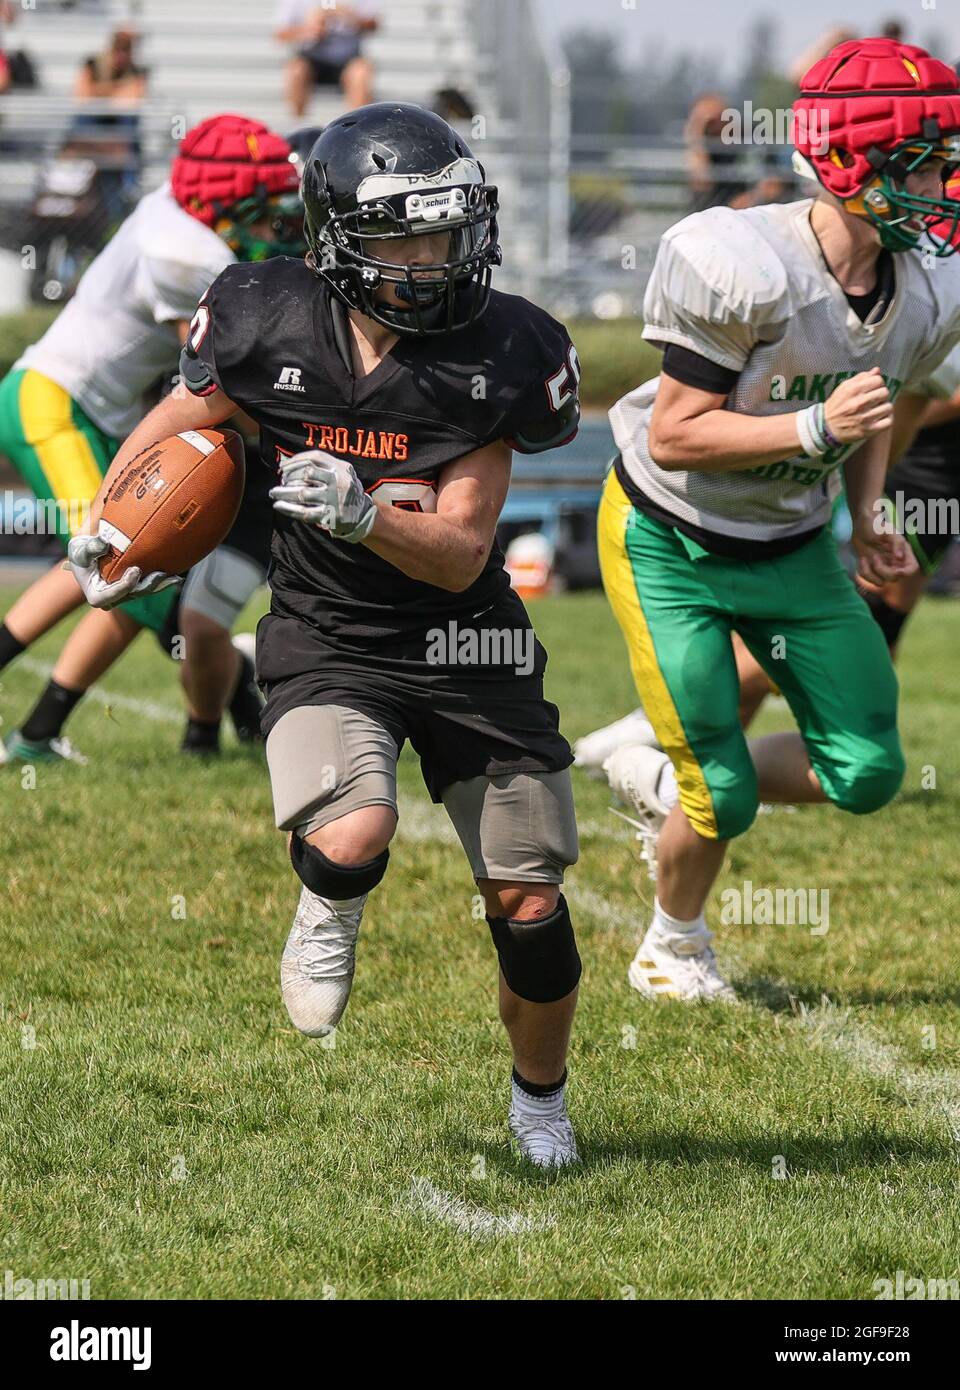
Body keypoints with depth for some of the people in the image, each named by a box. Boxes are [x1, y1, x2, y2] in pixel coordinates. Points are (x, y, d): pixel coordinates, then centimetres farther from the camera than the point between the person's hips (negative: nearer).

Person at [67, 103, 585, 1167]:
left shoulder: (500, 356, -14)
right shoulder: (268, 326, -14)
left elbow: (461, 555, -16)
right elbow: (181, 423, 9)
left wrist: (362, 514, -33)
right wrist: (106, 527, 10)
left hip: (463, 639, 1)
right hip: (327, 640, -1)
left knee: (527, 901, 4)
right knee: (352, 839, -30)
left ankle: (539, 1096, 33)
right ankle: (326, 915, 9)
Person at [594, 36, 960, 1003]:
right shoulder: (742, 267, -30)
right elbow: (675, 436, -26)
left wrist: (868, 516, -2)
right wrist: (816, 429, -34)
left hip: (789, 548, 6)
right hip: (668, 539, -6)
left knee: (866, 773, 0)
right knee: (722, 794, -5)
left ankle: (690, 788, 27)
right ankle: (672, 949, 25)